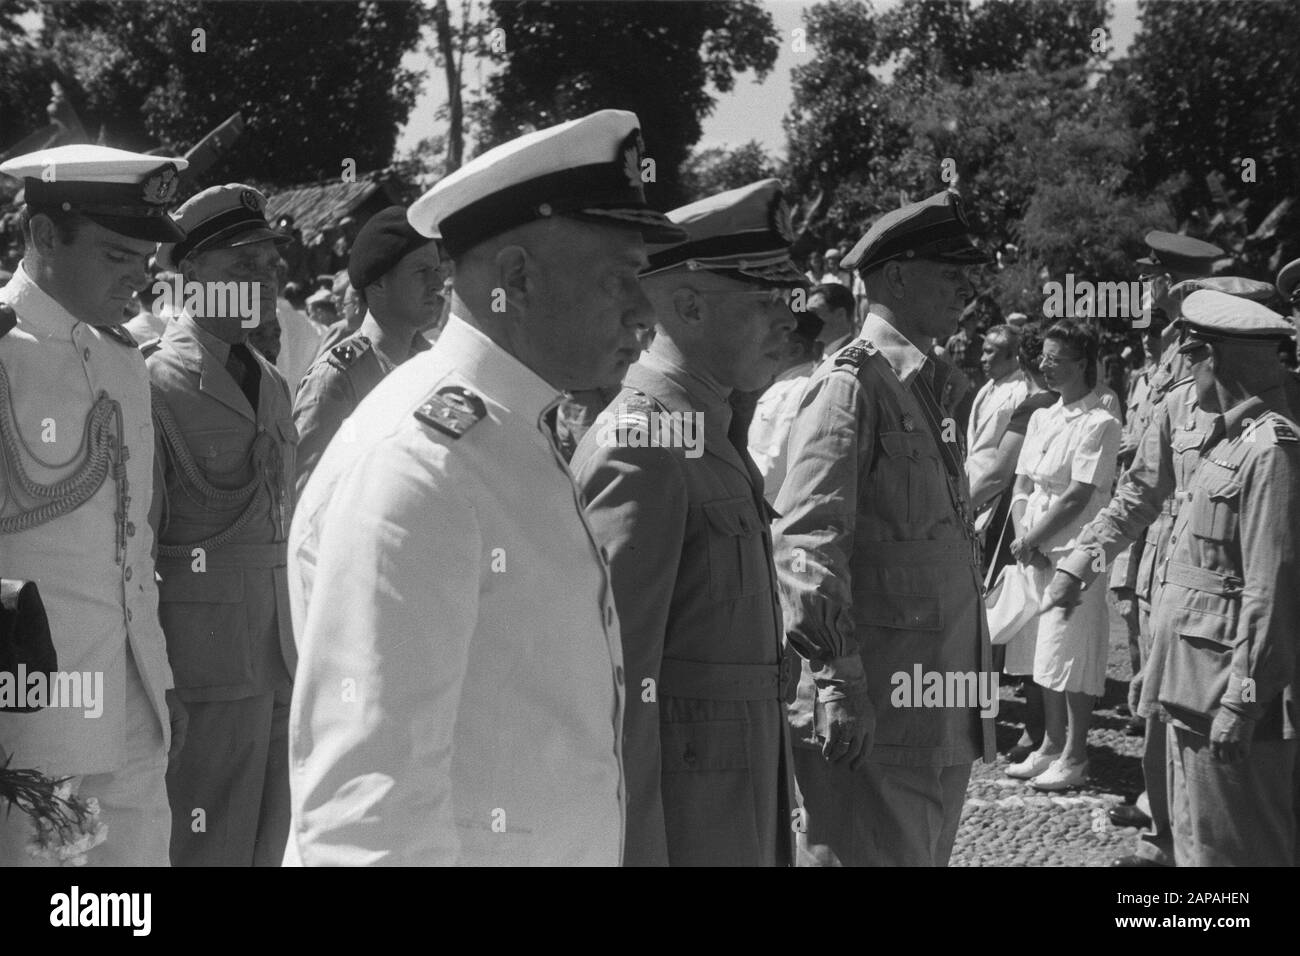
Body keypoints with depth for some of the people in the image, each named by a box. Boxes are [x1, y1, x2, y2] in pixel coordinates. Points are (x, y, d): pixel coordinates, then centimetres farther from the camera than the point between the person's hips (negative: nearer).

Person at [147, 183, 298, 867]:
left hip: (280, 658, 8)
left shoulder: (272, 384, 16)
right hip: (206, 656, -8)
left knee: (270, 842, 12)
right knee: (210, 847, -5)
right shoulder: (156, 381, -8)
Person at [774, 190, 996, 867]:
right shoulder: (850, 385, -11)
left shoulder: (921, 385, 17)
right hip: (873, 712, -9)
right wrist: (838, 683, -25)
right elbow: (808, 541, -19)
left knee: (926, 853, 15)